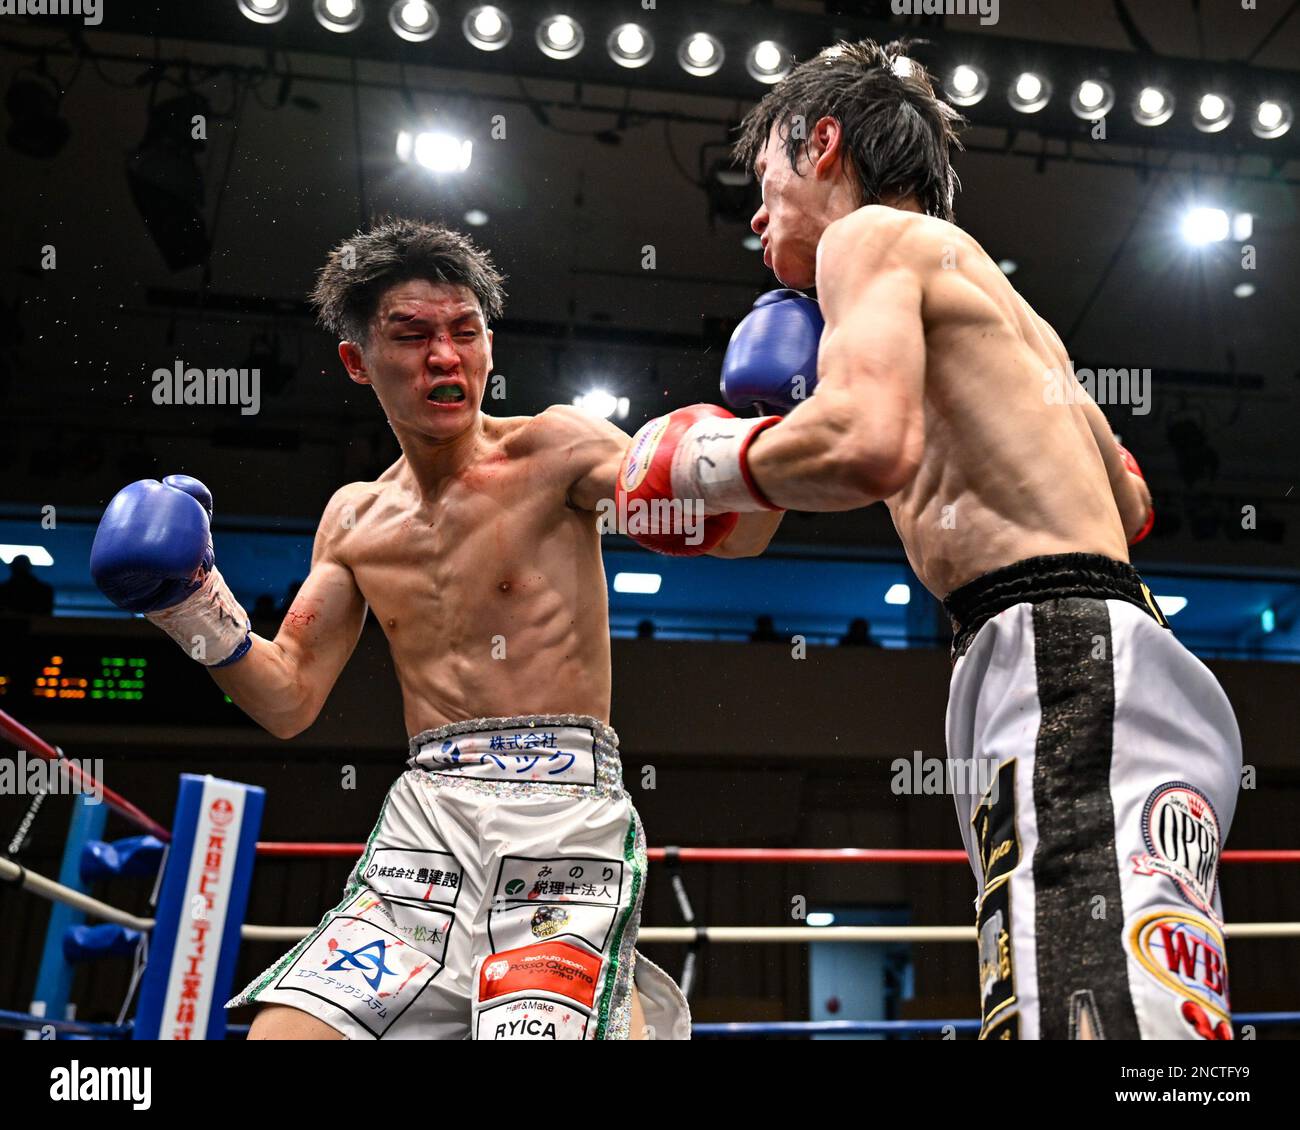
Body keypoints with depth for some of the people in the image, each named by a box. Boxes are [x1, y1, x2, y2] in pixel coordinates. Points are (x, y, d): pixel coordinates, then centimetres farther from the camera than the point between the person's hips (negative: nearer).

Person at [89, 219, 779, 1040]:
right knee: (283, 1029, -6)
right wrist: (196, 607, 1)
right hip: (425, 813, 4)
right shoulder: (356, 518, 13)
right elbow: (290, 702, 15)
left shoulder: (551, 450, -1)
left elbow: (731, 531, -10)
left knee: (537, 1023, -21)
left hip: (563, 808, -4)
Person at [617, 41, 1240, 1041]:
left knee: (1094, 1015, -19)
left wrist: (697, 463, 1)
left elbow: (870, 446, -19)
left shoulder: (872, 234, 3)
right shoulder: (999, 304, 30)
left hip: (1062, 659, -10)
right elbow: (1130, 506, 34)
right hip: (1100, 655, 10)